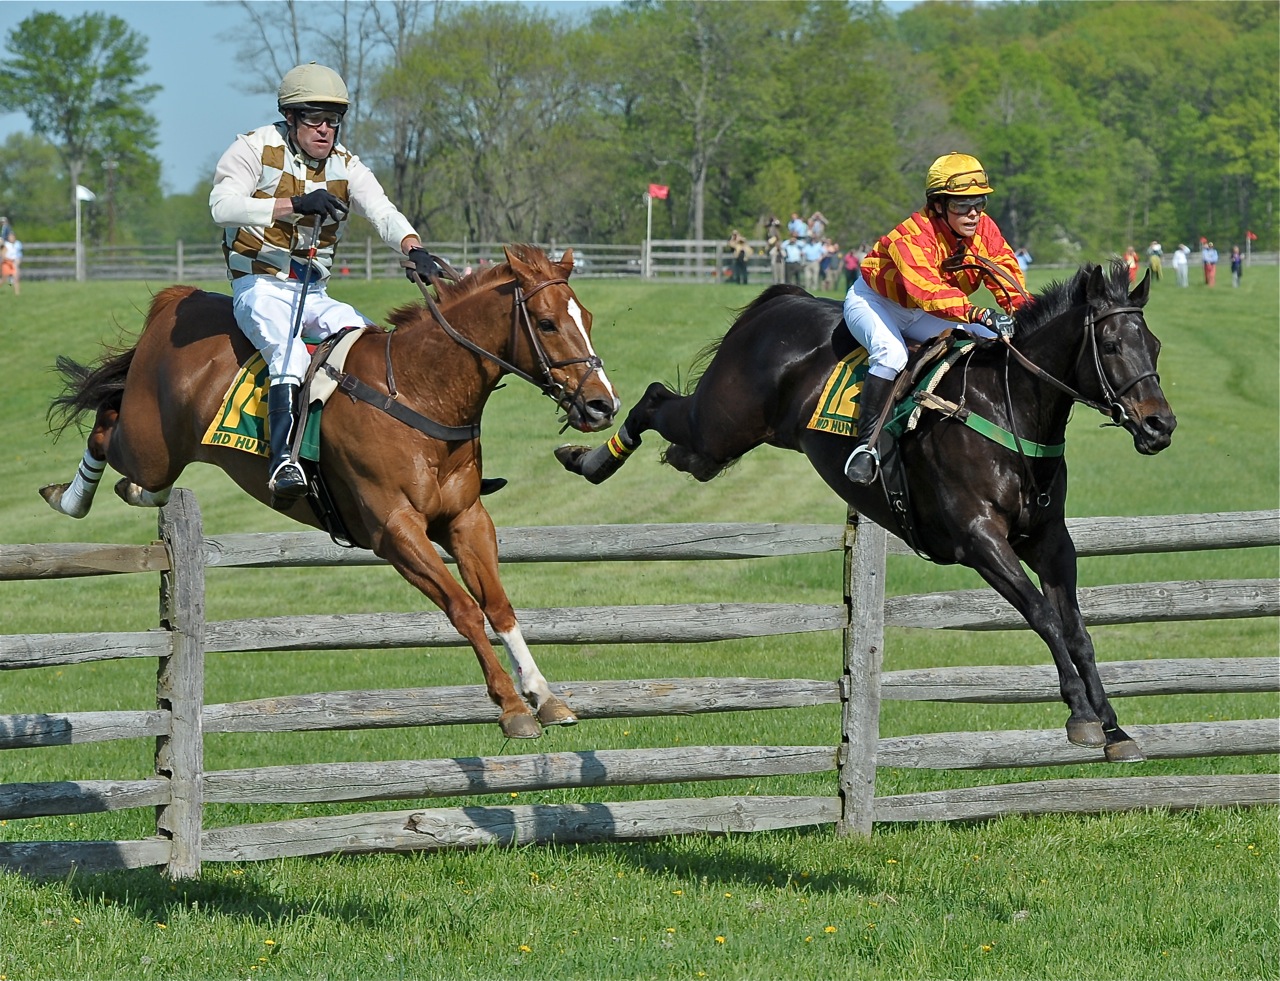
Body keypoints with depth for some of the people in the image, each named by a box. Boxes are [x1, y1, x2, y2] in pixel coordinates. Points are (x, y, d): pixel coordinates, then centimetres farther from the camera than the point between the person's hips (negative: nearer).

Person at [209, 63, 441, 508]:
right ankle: (283, 457, -41)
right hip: (260, 288, -5)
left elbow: (382, 212, -11)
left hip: (314, 296, 5)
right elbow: (222, 206, -22)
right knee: (290, 353, -32)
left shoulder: (346, 166, 7)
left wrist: (414, 249, -33)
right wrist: (296, 204, -32)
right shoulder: (255, 149, -5)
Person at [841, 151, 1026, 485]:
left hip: (920, 317, 7)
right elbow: (925, 288, -49)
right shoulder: (913, 236, -35)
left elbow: (1006, 272, -11)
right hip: (875, 302, -7)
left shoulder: (984, 229, -13)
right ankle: (866, 442, -31)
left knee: (990, 341, -7)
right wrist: (978, 314, -61)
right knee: (891, 354, -35)